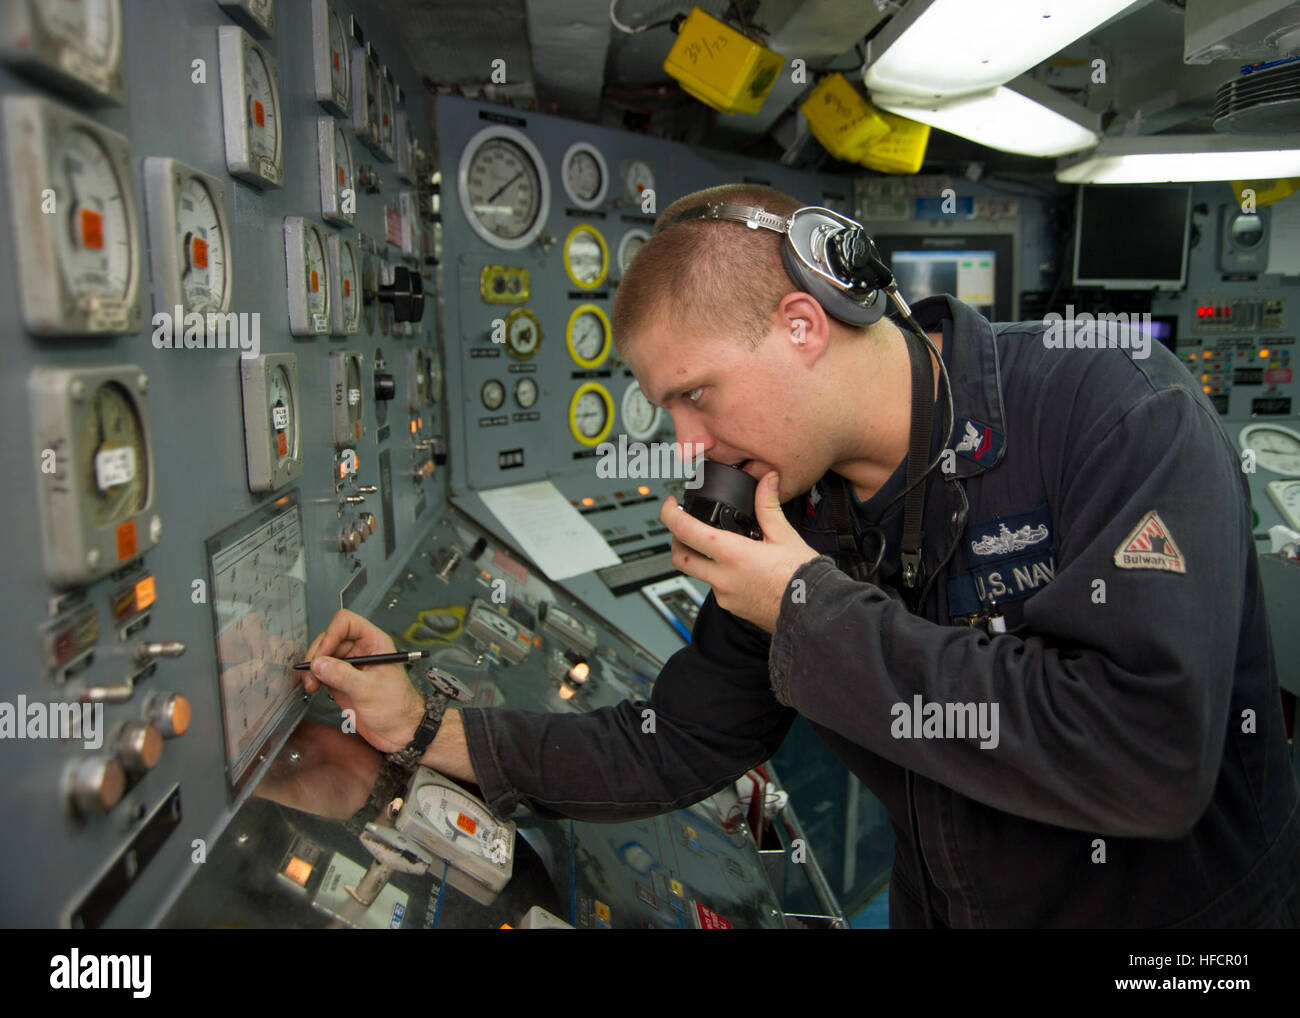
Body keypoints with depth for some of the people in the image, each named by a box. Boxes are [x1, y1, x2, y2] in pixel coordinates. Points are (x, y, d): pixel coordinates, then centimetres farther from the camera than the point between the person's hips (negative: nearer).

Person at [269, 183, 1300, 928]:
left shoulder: (1119, 411, -19)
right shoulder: (797, 519, -5)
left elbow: (1151, 757, -29)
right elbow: (674, 749, 0)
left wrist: (818, 613, -24)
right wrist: (430, 731, -6)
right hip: (939, 908, 4)